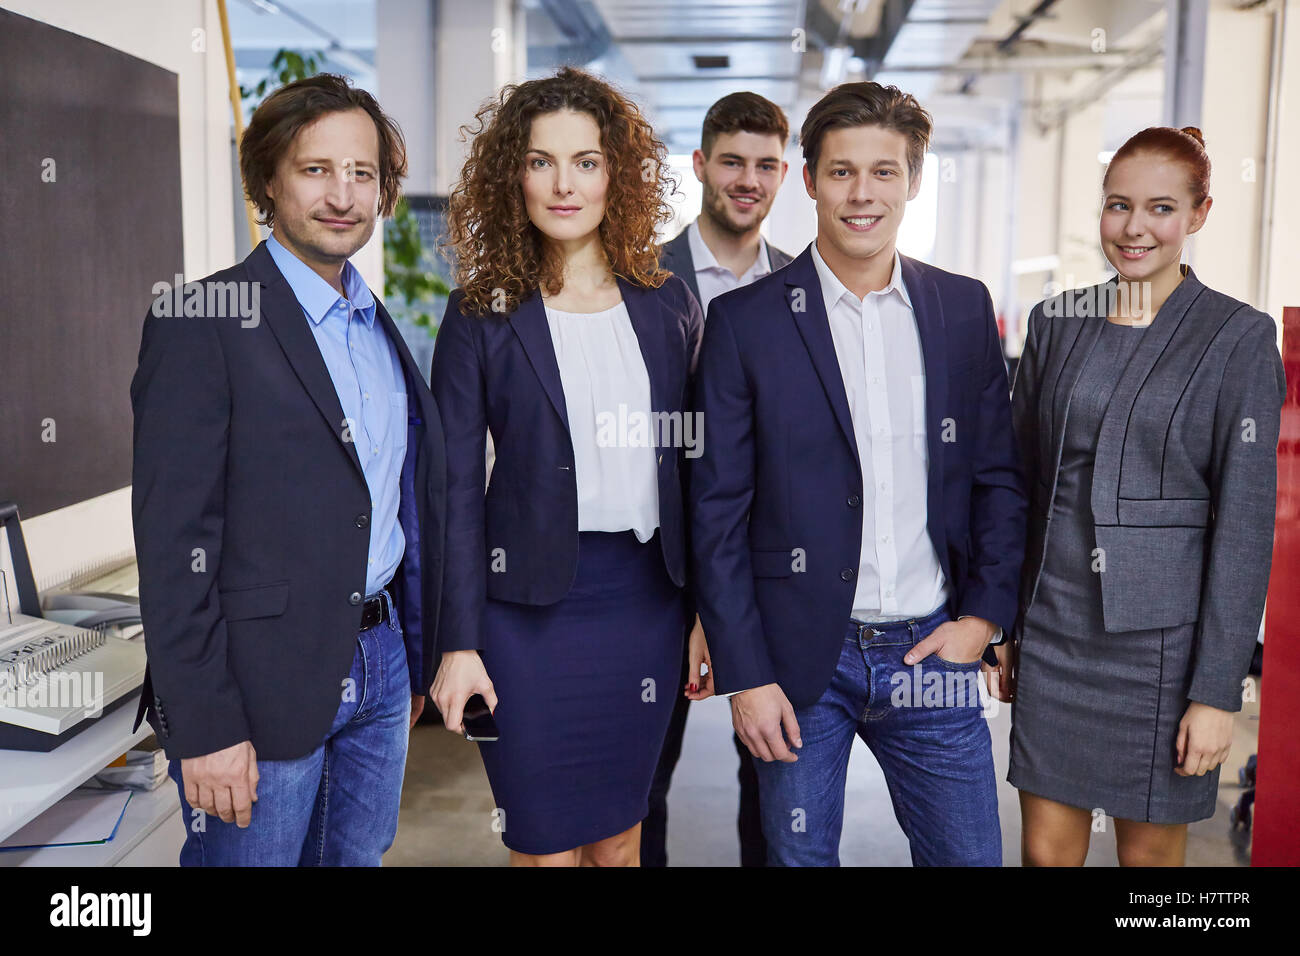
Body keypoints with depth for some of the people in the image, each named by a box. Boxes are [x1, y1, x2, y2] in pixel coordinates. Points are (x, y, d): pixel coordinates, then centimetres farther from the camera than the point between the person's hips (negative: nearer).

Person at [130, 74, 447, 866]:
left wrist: (414, 663, 14)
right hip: (262, 682, -6)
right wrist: (203, 727, -17)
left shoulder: (380, 327, 11)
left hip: (378, 666, 7)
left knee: (360, 855, 18)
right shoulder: (200, 324, -11)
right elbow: (173, 539, -15)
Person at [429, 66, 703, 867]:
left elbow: (690, 464, 8)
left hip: (647, 599, 3)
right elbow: (456, 486, -5)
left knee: (620, 839, 16)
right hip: (531, 604, -3)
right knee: (546, 847, 7)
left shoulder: (668, 305, 5)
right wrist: (459, 644, -8)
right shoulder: (483, 315, -4)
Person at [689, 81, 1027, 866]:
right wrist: (745, 676, -8)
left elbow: (1000, 476, 10)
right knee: (799, 855, 12)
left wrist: (984, 616, -1)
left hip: (929, 652, 3)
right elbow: (718, 511, -5)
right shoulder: (746, 321, -5)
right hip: (801, 660, -2)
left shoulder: (964, 309, 5)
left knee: (969, 852, 10)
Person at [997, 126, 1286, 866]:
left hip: (1164, 640, -3)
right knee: (1047, 848, 10)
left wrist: (1217, 690, -11)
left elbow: (1245, 523, -8)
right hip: (1054, 631, 3)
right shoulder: (1056, 324, 5)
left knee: (1152, 849, 11)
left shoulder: (1239, 338, -6)